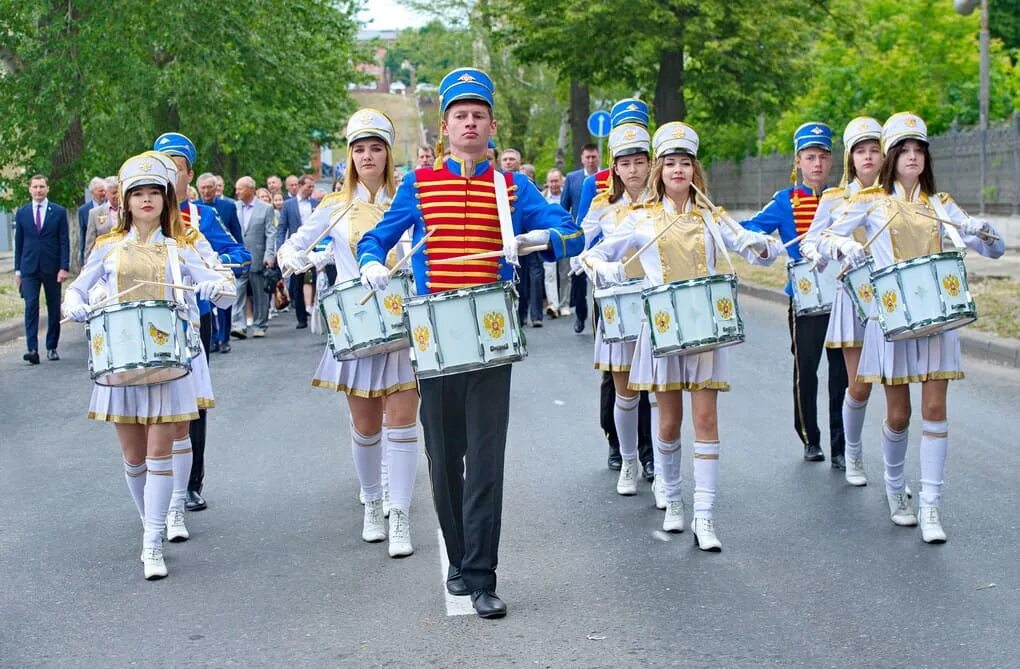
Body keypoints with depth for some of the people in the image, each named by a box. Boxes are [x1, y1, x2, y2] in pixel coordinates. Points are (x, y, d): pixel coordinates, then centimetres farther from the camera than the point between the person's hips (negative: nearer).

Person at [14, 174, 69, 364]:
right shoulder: (22, 213, 7)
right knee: (31, 307, -11)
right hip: (29, 268, 0)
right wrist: (18, 270, 7)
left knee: (54, 309, 6)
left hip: (52, 268, 0)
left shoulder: (59, 212, 3)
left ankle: (52, 348, 17)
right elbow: (18, 243, 10)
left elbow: (64, 242, 0)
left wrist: (64, 267, -8)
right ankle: (32, 349, -16)